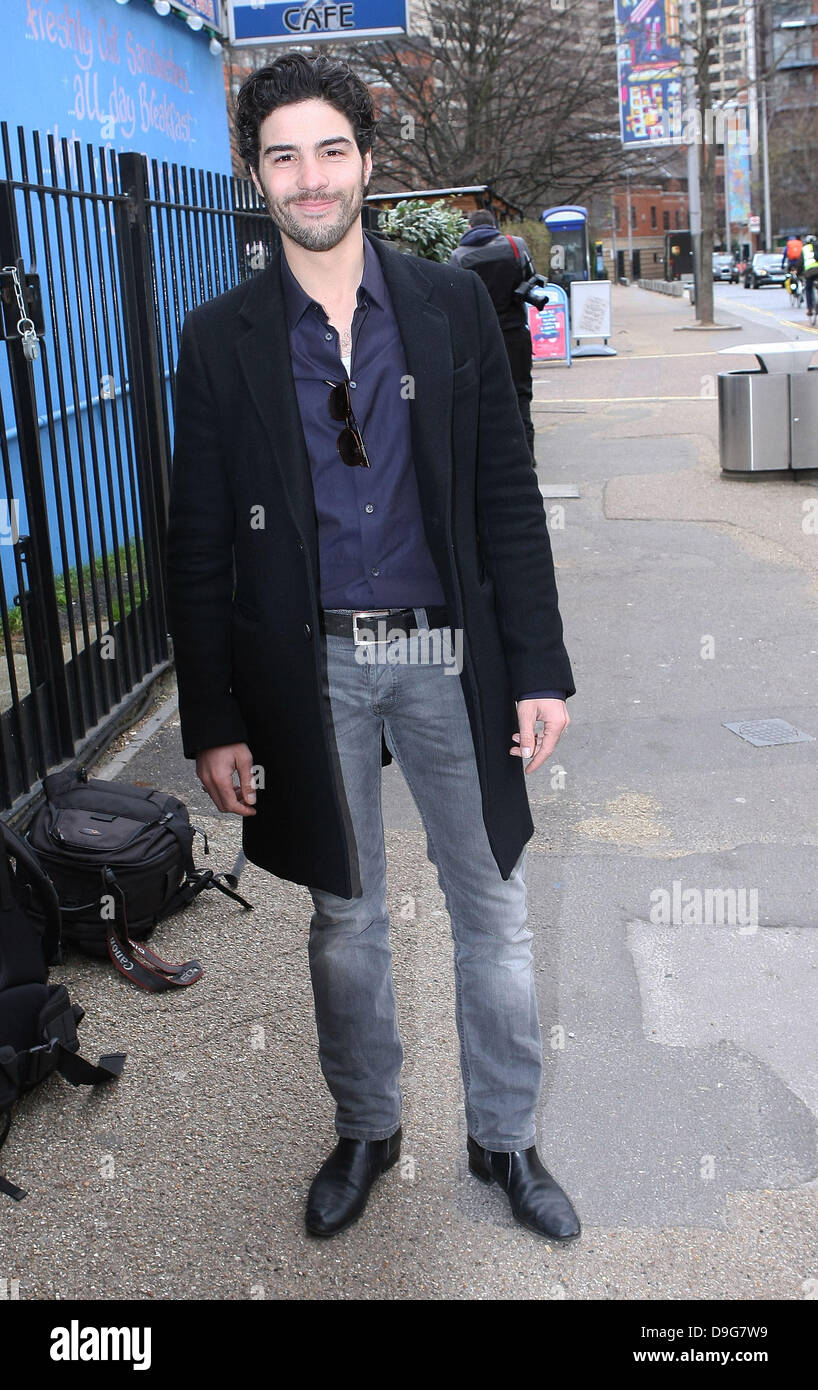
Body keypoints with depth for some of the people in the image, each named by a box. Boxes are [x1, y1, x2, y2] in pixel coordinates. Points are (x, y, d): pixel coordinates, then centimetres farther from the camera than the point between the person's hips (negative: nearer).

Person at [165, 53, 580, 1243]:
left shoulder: (453, 306, 1)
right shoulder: (222, 338, -1)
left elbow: (509, 499, 1)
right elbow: (200, 544, 0)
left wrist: (540, 668, -4)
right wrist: (213, 721, -3)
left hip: (448, 655, 1)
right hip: (310, 668, 0)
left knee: (493, 913, 10)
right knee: (345, 921, 15)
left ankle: (505, 1137, 32)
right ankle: (366, 1130, 37)